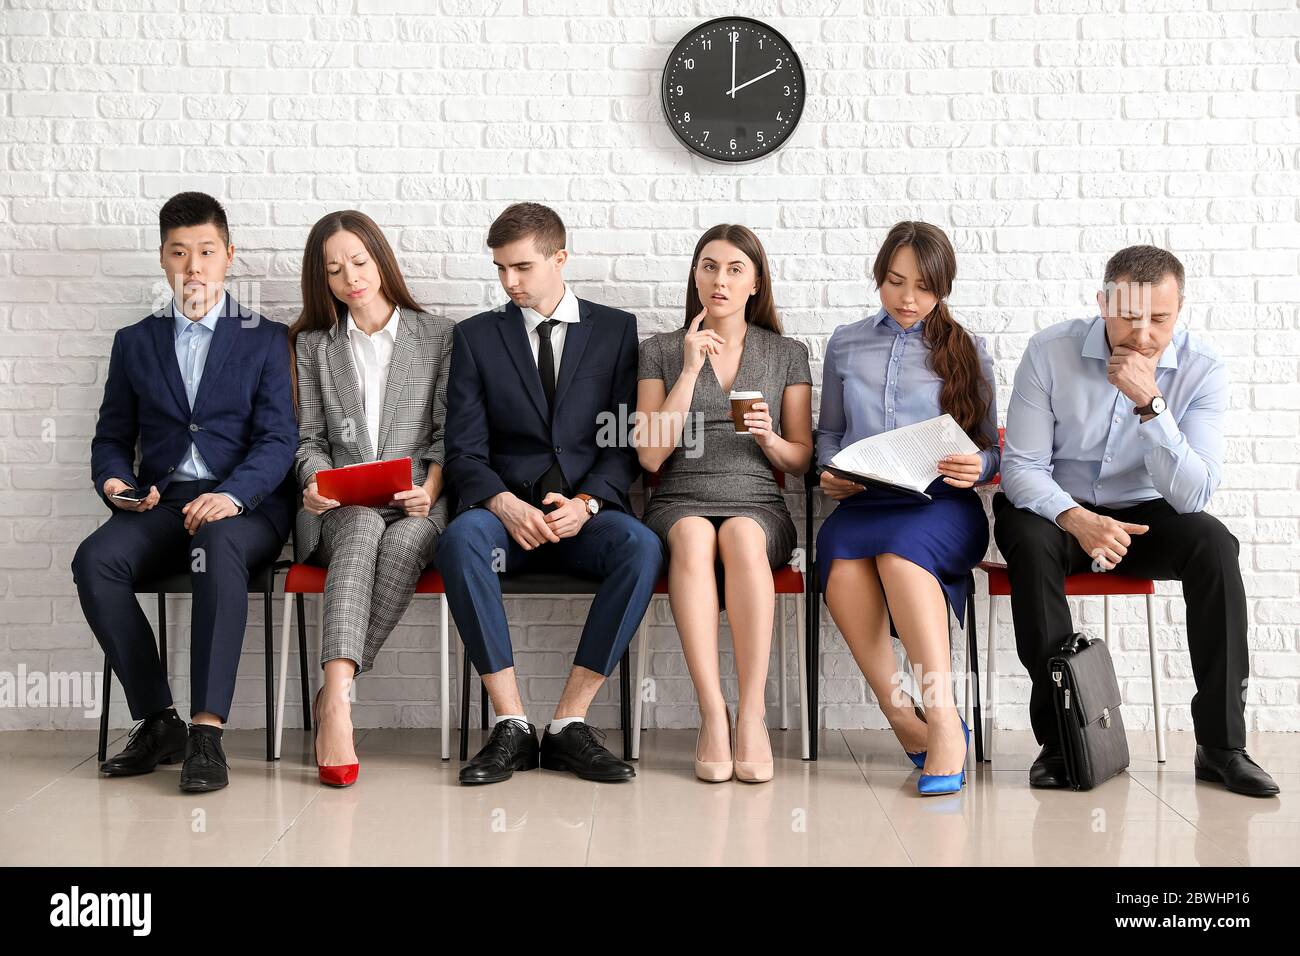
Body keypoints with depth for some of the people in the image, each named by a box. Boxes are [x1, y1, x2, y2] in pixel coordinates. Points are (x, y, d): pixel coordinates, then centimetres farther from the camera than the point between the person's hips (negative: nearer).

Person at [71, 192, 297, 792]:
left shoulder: (265, 340, 12)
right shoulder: (135, 343, 21)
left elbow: (278, 442, 0)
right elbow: (111, 437, 20)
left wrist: (231, 495, -20)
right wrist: (115, 482, -5)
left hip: (243, 508, -3)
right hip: (159, 505, 3)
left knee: (219, 546, -38)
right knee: (95, 560, -29)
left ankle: (207, 732, -39)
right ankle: (157, 722, -19)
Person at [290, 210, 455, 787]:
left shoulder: (439, 336, 15)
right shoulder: (313, 345, 20)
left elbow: (450, 434, 8)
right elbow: (310, 438, 14)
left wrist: (429, 490, -11)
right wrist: (315, 482, -8)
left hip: (417, 506, 0)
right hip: (342, 509, 0)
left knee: (404, 543, -38)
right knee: (363, 527, -37)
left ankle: (333, 696, -35)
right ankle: (339, 700, -52)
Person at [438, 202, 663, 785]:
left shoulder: (616, 330, 11)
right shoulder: (476, 337, 12)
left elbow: (626, 442, 4)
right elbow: (464, 451, 4)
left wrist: (587, 502, -15)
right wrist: (503, 503, -16)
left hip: (586, 512, 0)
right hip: (506, 510, 0)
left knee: (641, 547, -33)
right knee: (461, 537, -34)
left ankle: (570, 722, -26)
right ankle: (511, 726, -29)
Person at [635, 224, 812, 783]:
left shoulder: (787, 355, 15)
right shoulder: (660, 351, 12)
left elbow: (801, 460, 14)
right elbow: (651, 455, 0)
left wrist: (769, 439, -8)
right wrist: (690, 370, -5)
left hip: (758, 506, 0)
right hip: (679, 504, 0)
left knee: (742, 537, -36)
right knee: (693, 538, -37)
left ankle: (752, 714, -36)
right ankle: (712, 714, -38)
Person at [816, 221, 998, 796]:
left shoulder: (965, 351, 15)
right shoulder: (845, 345, 20)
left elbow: (989, 449, 15)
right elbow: (828, 432, 25)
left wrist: (975, 468, -9)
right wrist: (830, 475, 3)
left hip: (942, 507, -2)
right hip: (862, 504, 2)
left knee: (898, 546, -39)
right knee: (838, 552, -36)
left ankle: (942, 719, -39)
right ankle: (902, 716, -28)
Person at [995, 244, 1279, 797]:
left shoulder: (1201, 371, -12)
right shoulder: (1051, 352, -14)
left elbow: (1193, 495, -20)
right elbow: (1021, 466, -13)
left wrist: (1150, 403, -32)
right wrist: (1076, 519, -32)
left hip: (1141, 515, 1)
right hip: (1057, 508, -1)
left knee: (1213, 543, -28)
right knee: (1029, 540, -34)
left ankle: (1221, 744, -21)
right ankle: (1058, 738, -25)